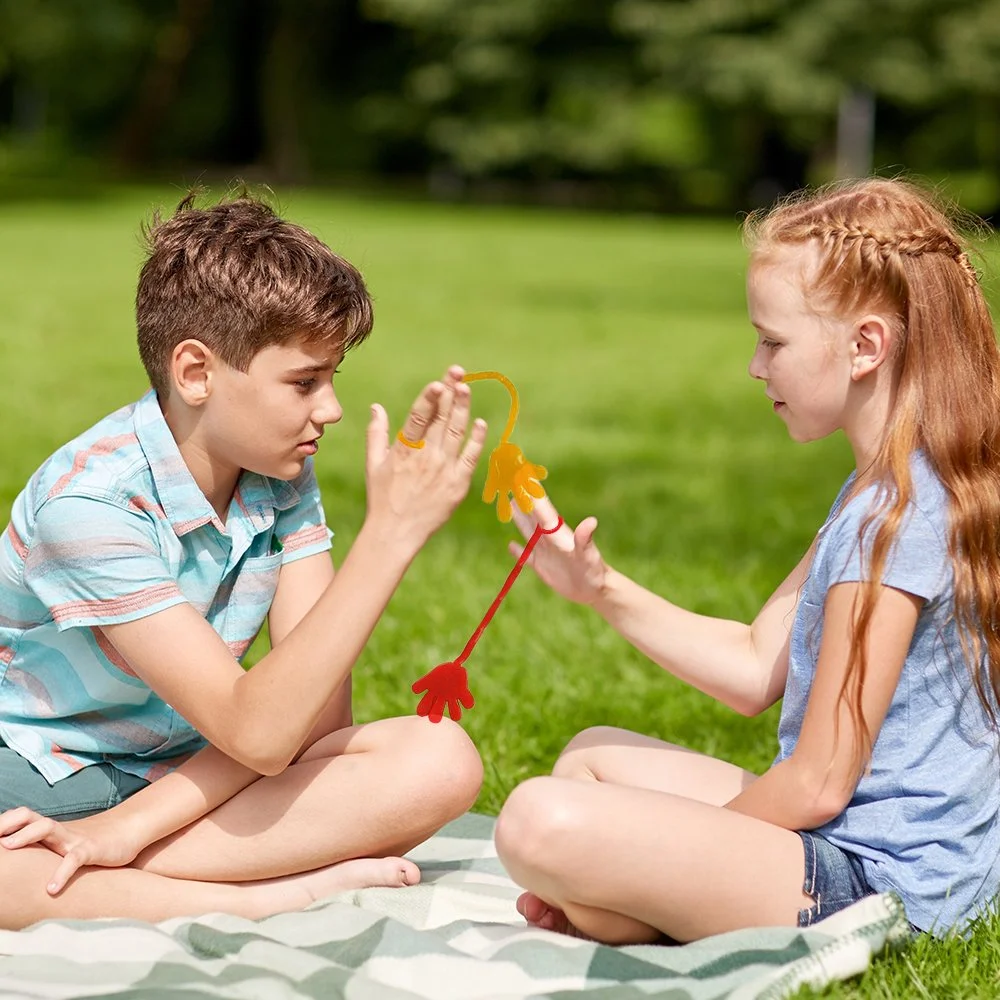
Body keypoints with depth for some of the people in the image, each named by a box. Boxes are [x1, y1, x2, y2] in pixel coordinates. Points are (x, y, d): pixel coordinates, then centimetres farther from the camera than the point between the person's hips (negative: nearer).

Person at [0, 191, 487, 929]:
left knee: (440, 763, -19)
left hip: (179, 775, 5)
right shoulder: (88, 501, -24)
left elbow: (316, 706, -12)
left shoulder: (281, 475, -4)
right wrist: (392, 532, -35)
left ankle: (110, 869, -22)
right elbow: (256, 731, -29)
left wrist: (135, 823, -25)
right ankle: (291, 893, -27)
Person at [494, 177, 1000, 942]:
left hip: (870, 876, -11)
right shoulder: (889, 489, 11)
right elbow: (758, 669, 14)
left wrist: (663, 859, -6)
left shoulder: (895, 515, -22)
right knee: (594, 755, 27)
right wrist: (604, 591, 4)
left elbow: (818, 785, -21)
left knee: (543, 823, -29)